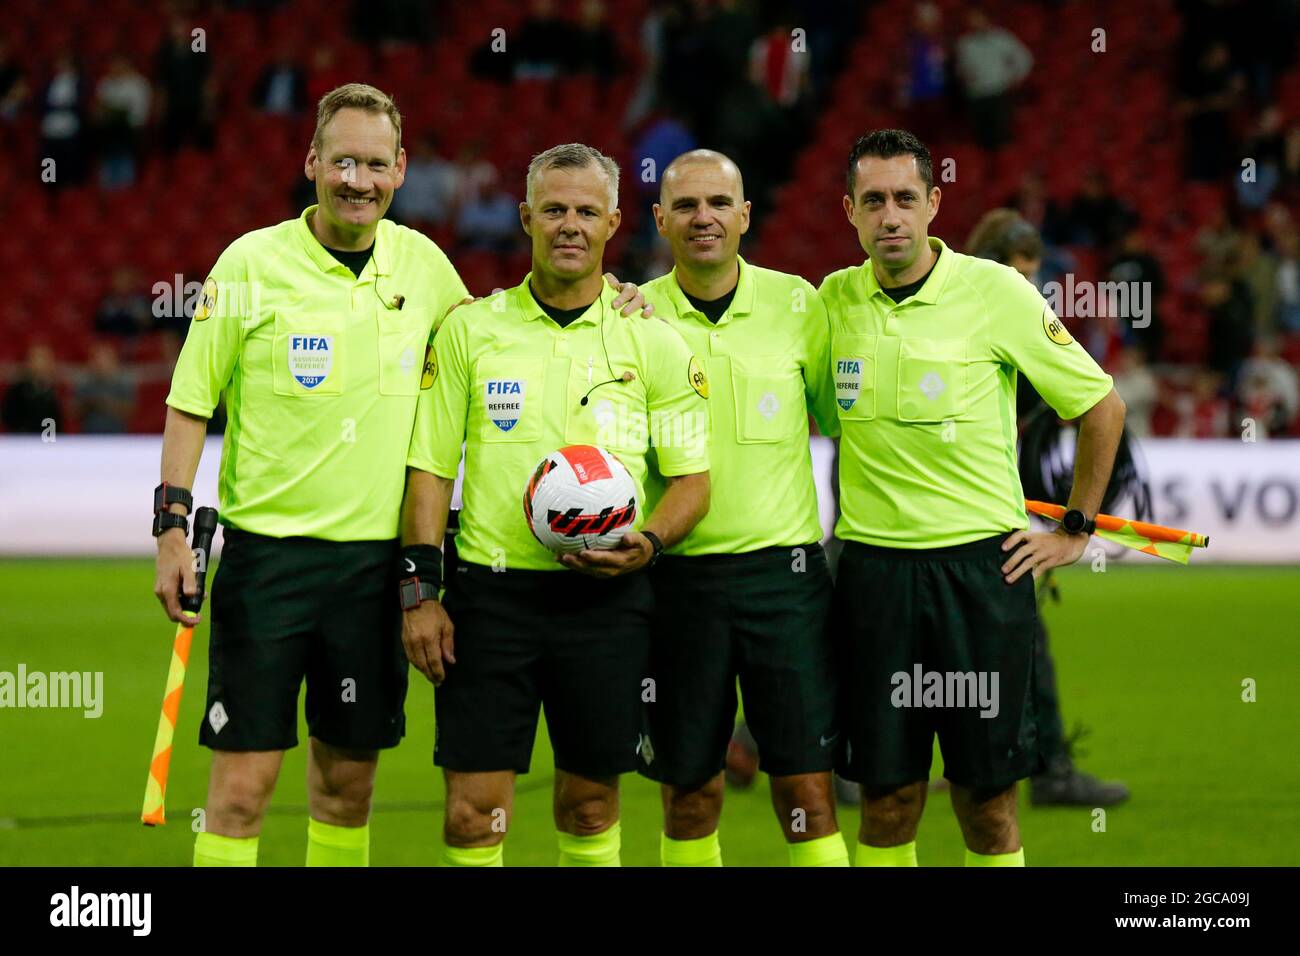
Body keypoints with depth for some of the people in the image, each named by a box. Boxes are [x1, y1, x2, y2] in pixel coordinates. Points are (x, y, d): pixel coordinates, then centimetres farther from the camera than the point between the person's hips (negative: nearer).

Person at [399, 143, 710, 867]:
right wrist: (421, 591, -3)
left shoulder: (653, 343, 4)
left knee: (590, 805, 8)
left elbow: (693, 479, 6)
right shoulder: (469, 330, 5)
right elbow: (430, 467, 5)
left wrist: (647, 544, -14)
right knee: (474, 812, -6)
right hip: (491, 592, 0)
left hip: (607, 598, 1)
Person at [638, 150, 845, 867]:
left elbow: (847, 423, 12)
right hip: (676, 576, 1)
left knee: (807, 792, -4)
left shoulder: (797, 305, 2)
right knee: (689, 796, 5)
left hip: (783, 571, -1)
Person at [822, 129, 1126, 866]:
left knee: (989, 799, 0)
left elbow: (1103, 405, 4)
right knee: (888, 798, 3)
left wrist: (1076, 530, 5)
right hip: (873, 567, 2)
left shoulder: (998, 293, -5)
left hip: (982, 564, -2)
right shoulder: (834, 300, 4)